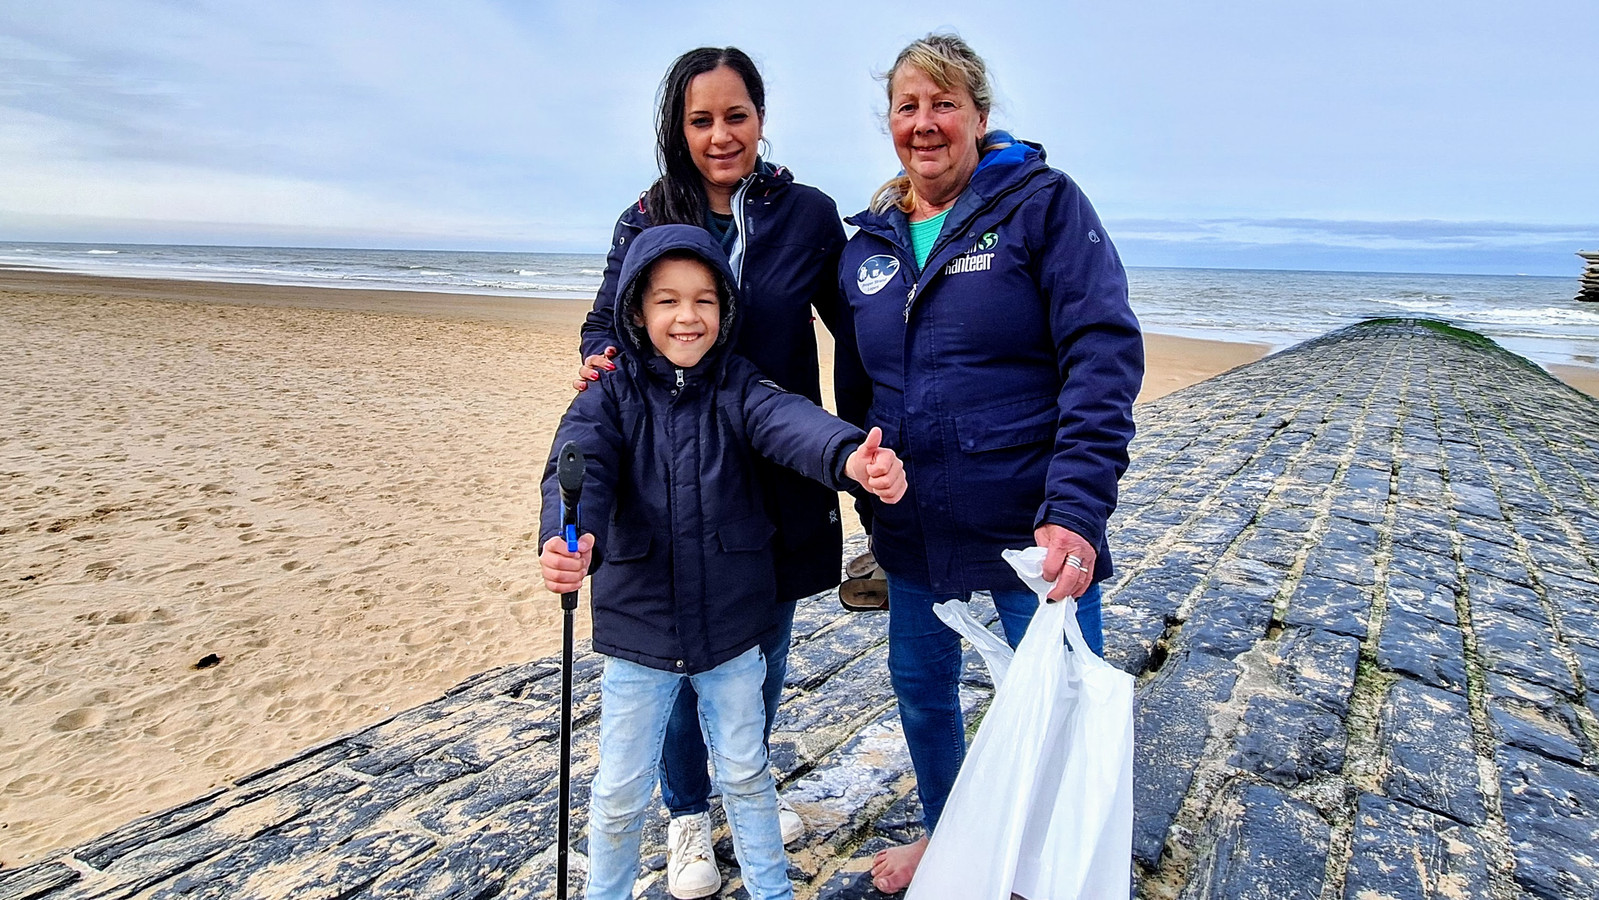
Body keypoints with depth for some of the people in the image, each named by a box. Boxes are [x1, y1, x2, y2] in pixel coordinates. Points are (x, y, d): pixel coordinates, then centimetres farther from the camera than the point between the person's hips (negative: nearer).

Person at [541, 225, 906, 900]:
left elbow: (791, 422, -26)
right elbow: (582, 469, -24)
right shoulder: (608, 398, -6)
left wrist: (850, 457, -49)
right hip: (637, 630, 0)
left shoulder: (739, 389, -6)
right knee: (621, 792, 15)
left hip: (732, 628, 1)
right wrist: (568, 543, -47)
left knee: (745, 773, 19)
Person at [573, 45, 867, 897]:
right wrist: (601, 362, -16)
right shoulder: (646, 221, 1)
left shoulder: (807, 214, -2)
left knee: (764, 644, 16)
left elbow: (855, 332, 3)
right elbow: (607, 321, 7)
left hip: (780, 477, 1)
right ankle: (687, 812, 35)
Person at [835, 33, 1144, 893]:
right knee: (919, 686, 19)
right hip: (913, 527, 5)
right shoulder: (866, 246, 8)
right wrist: (864, 492, 13)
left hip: (1032, 525, -5)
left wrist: (1076, 507, -25)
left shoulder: (1044, 203, -6)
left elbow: (1104, 355, -15)